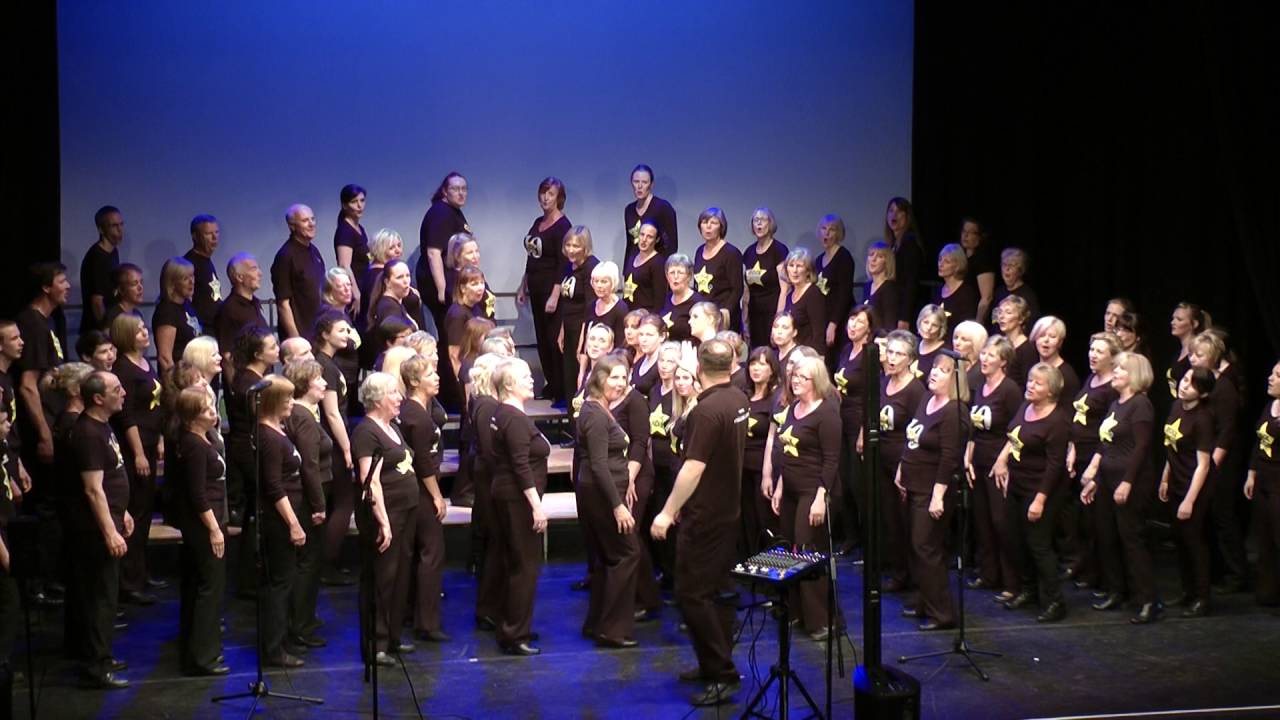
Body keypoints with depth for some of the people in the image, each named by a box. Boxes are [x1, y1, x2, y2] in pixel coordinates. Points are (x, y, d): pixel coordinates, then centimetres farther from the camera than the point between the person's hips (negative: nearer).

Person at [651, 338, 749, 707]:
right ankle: (715, 663, 24)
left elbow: (693, 469, -27)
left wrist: (667, 513, -22)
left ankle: (723, 675, -6)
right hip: (727, 509, 9)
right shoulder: (739, 400, 4)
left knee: (692, 592, -5)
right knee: (719, 588, 15)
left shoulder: (707, 410, -24)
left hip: (704, 515, -9)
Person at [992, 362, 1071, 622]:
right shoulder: (1025, 406, 4)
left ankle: (1054, 601, 5)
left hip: (1040, 489, -8)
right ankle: (1028, 589, 33)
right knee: (1018, 540, 16)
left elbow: (1055, 464, -21)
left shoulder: (1056, 421, -20)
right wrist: (1003, 458, 12)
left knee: (1038, 544, -5)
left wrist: (1040, 499, -23)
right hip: (1016, 485, 8)